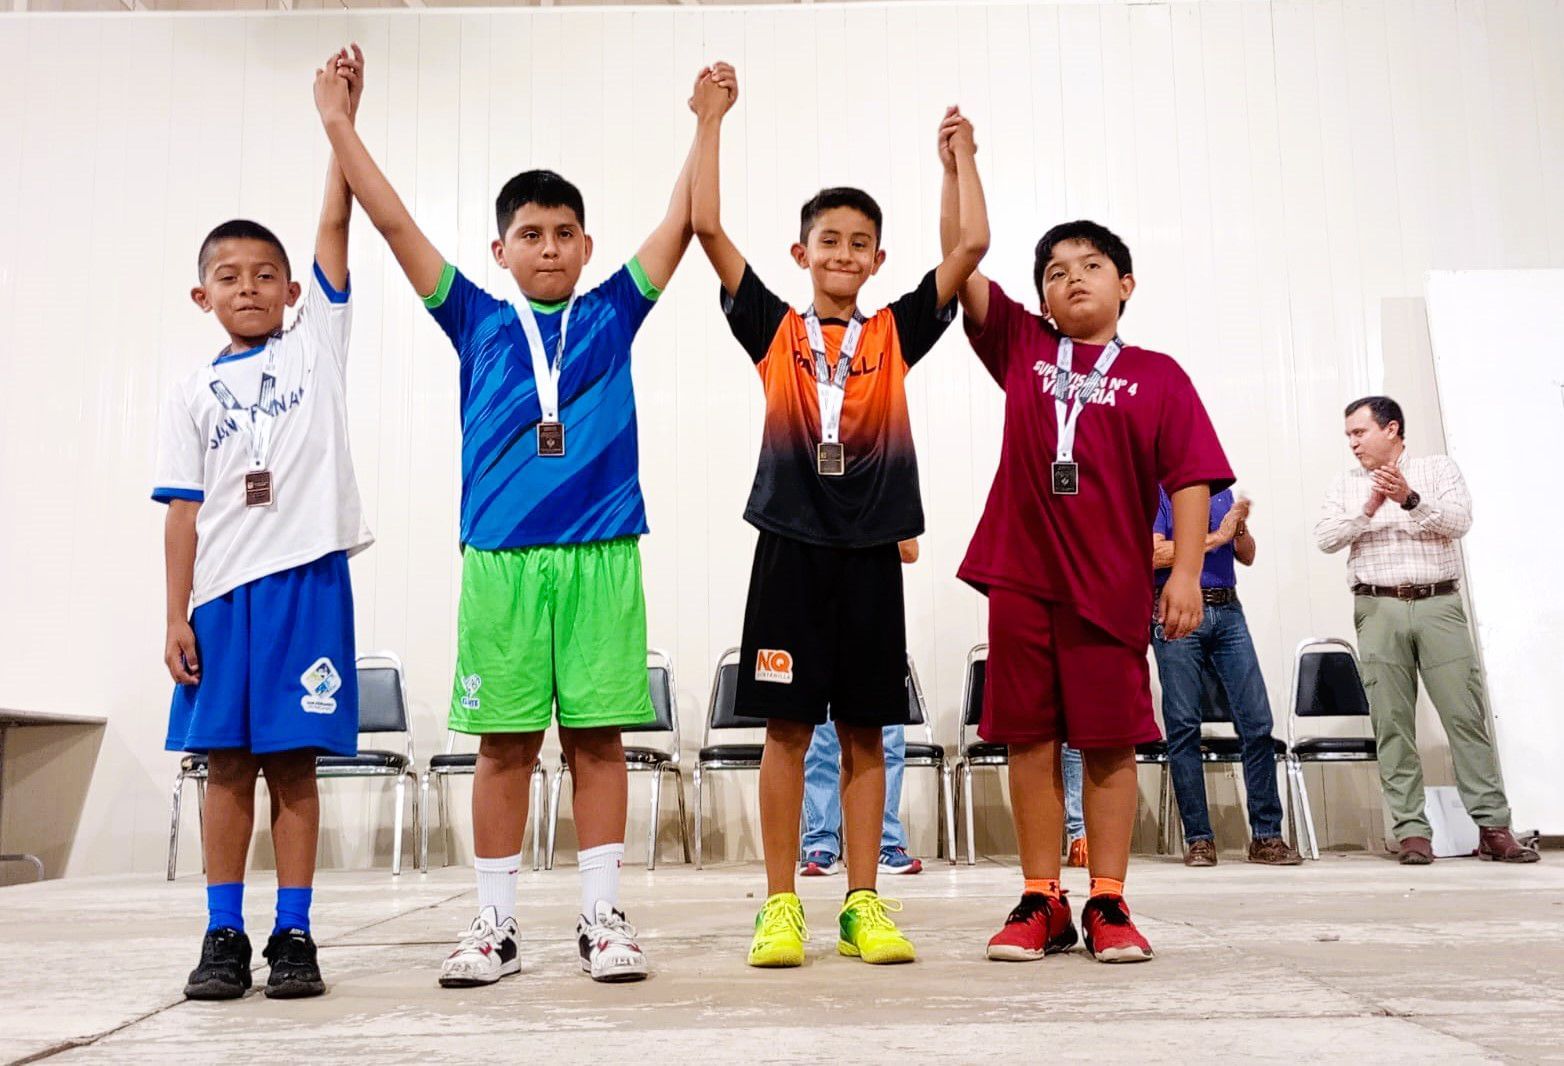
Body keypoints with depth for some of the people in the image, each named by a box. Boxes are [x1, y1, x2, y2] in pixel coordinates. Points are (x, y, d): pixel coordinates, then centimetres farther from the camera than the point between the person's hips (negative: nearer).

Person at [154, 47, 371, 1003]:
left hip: (307, 578, -2)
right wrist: (177, 616, 0)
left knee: (295, 765, 2)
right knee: (227, 765, 5)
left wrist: (343, 117, -5)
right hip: (223, 592, 2)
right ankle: (224, 937, 14)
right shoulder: (193, 393, 11)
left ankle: (294, 935, 10)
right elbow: (185, 510, 6)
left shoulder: (315, 346, 8)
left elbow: (337, 225, 0)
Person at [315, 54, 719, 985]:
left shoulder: (611, 315, 12)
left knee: (597, 735, 3)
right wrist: (338, 123, 10)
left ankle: (603, 916, 12)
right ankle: (496, 923, 14)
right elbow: (395, 224, 11)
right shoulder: (479, 323, 11)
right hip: (499, 558, 0)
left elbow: (681, 221, 11)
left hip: (601, 554, 0)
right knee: (505, 741, 4)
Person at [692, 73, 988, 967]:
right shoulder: (773, 330, 7)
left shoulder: (896, 333, 10)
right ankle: (781, 906, 9)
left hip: (872, 553, 1)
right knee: (787, 728, 1)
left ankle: (864, 905, 13)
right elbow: (709, 228, 2)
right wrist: (713, 124, 3)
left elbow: (971, 245, 6)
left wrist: (961, 154, 10)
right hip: (791, 548, -1)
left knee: (865, 732, 6)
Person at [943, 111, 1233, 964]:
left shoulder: (1157, 376, 5)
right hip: (1020, 576, 2)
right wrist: (957, 167, 1)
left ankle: (1109, 904, 13)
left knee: (1110, 743, 3)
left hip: (1111, 584, -2)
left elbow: (1191, 479, 0)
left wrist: (1186, 572, -9)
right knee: (1029, 740, 5)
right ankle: (1042, 902, 15)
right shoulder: (1021, 346, 11)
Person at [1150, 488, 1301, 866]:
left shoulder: (1221, 489, 18)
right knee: (1183, 727, -2)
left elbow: (1247, 556, 18)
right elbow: (1154, 553, -10)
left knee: (1257, 722, -2)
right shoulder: (1156, 490, 2)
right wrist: (1216, 538, -9)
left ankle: (1266, 835, 5)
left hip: (1227, 611, 5)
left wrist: (1240, 526, -2)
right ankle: (1198, 838, 5)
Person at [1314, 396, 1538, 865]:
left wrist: (1411, 499, -19)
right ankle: (1412, 830, 0)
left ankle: (1493, 827, 1)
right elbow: (1325, 538, 1)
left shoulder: (1439, 468, 10)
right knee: (1392, 723, -3)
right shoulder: (1346, 484, 14)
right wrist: (1368, 508, -12)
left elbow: (1459, 521, -5)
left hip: (1439, 604, -1)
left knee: (1465, 713, -4)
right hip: (1379, 610, 1)